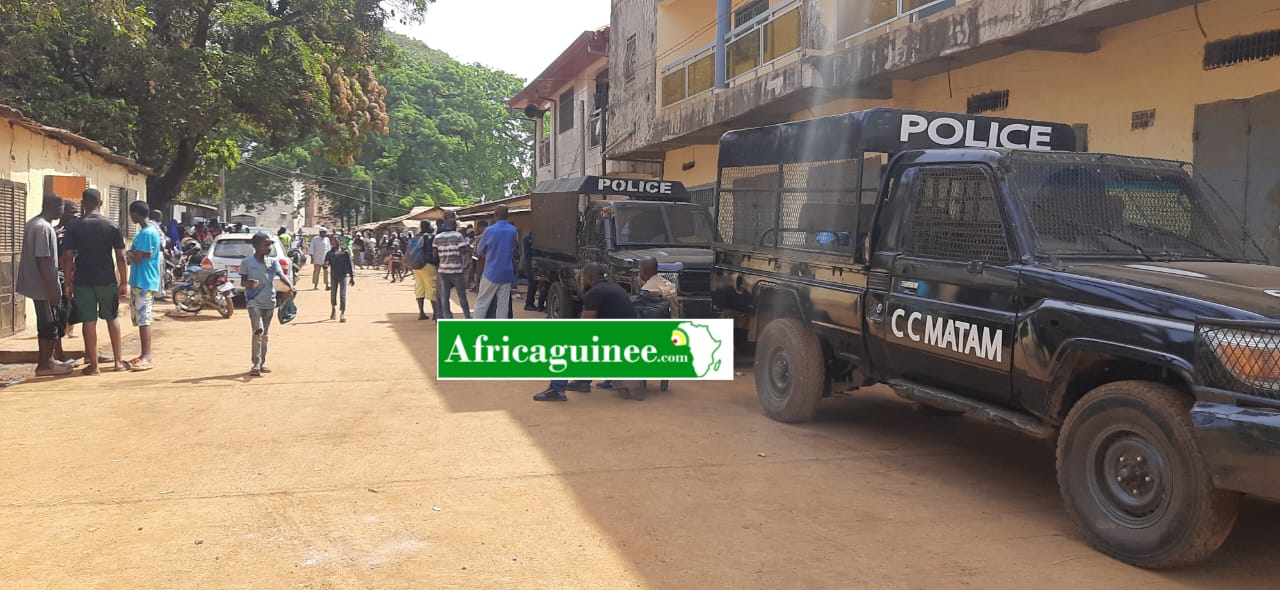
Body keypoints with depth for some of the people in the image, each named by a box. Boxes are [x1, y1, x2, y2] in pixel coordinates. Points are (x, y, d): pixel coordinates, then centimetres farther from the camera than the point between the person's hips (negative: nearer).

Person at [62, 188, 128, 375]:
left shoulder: (74, 228, -2)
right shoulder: (112, 226, -2)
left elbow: (67, 258, -3)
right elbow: (120, 256, -3)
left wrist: (68, 284, 4)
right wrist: (124, 282, 3)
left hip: (82, 281, 0)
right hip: (107, 280, 0)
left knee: (89, 321, 5)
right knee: (112, 318, 14)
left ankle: (93, 364, 9)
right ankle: (118, 361, 13)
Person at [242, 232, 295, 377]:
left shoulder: (273, 262, 4)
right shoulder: (247, 262, -3)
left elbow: (282, 276, -10)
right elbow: (243, 282, 2)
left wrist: (290, 286, -29)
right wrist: (248, 283, -22)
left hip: (269, 302, 4)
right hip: (254, 302, -4)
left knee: (265, 334, 11)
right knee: (258, 331, -16)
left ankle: (262, 363, 20)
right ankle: (256, 364, -12)